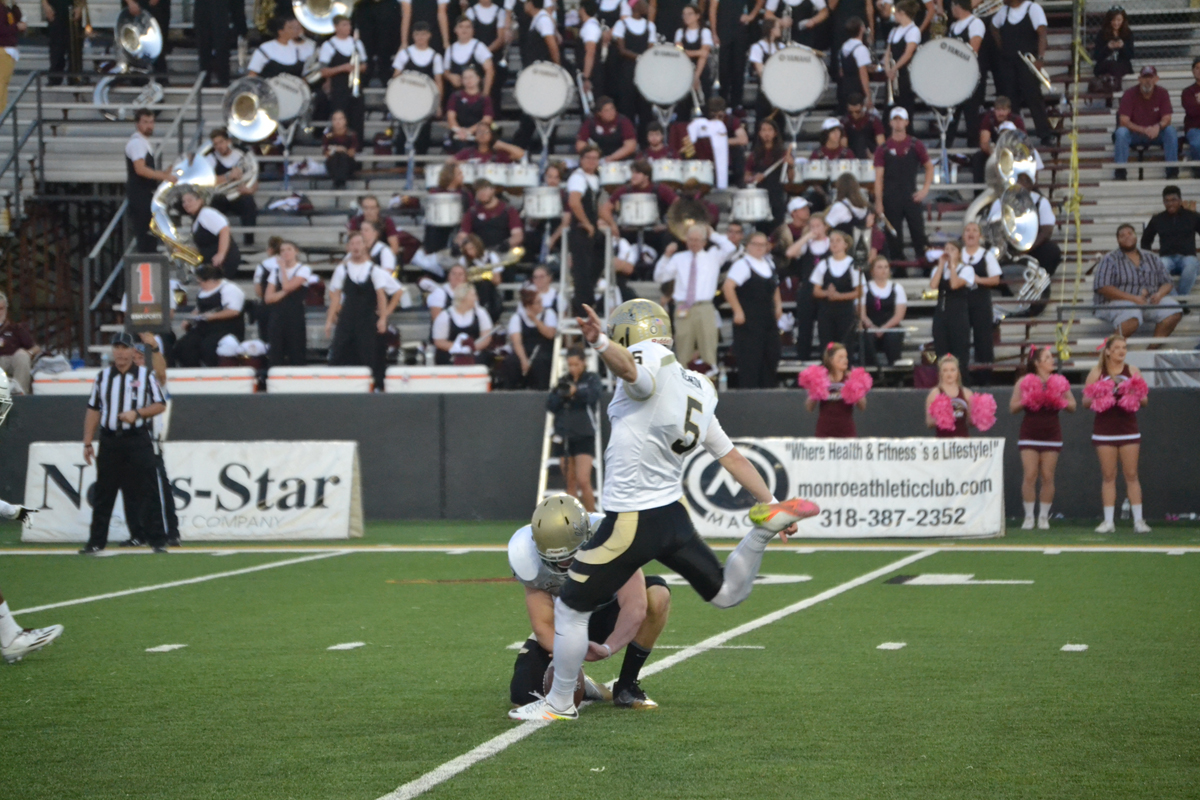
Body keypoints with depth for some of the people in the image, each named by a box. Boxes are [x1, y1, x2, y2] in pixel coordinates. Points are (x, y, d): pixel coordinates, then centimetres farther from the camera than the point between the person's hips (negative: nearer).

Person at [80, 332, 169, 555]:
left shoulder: (146, 375, 4)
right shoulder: (103, 376, 12)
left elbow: (160, 405, 3)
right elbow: (93, 410, 13)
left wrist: (137, 413, -14)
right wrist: (88, 442, 7)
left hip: (138, 442, -3)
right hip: (109, 442, 3)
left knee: (147, 492, -4)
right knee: (103, 493, 5)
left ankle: (157, 540, 0)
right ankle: (96, 542, 11)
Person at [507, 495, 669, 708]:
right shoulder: (530, 557, -26)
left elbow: (635, 606, -41)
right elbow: (543, 626, -22)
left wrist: (607, 648, -56)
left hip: (609, 613, -1)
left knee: (657, 595, -33)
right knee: (524, 697, -20)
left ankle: (627, 687, -17)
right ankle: (581, 687, 14)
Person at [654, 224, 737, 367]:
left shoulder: (713, 256, 13)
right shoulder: (678, 258, 15)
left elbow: (729, 248, -7)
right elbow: (659, 277, 10)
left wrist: (713, 235, 3)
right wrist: (666, 256, -1)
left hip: (704, 308, -1)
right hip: (683, 308, 1)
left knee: (708, 348, -5)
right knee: (683, 352, 1)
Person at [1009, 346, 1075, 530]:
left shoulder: (1060, 382, 8)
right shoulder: (1024, 382, 4)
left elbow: (1072, 405, 8)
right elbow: (1013, 407, 3)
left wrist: (1059, 402, -11)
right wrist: (1026, 401, -14)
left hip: (1052, 434, 1)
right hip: (1029, 434, -1)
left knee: (1048, 477, -1)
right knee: (1030, 475, -8)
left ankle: (1044, 516, 8)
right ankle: (1029, 516, -1)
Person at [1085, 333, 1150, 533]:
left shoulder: (1133, 371, 4)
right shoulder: (1097, 372, 2)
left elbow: (1145, 400, 5)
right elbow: (1086, 401, 2)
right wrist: (1096, 398, -18)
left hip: (1128, 429, 0)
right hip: (1104, 430, 0)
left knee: (1131, 475, 0)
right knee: (1108, 476, 2)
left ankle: (1138, 520, 2)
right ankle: (1108, 521, 4)